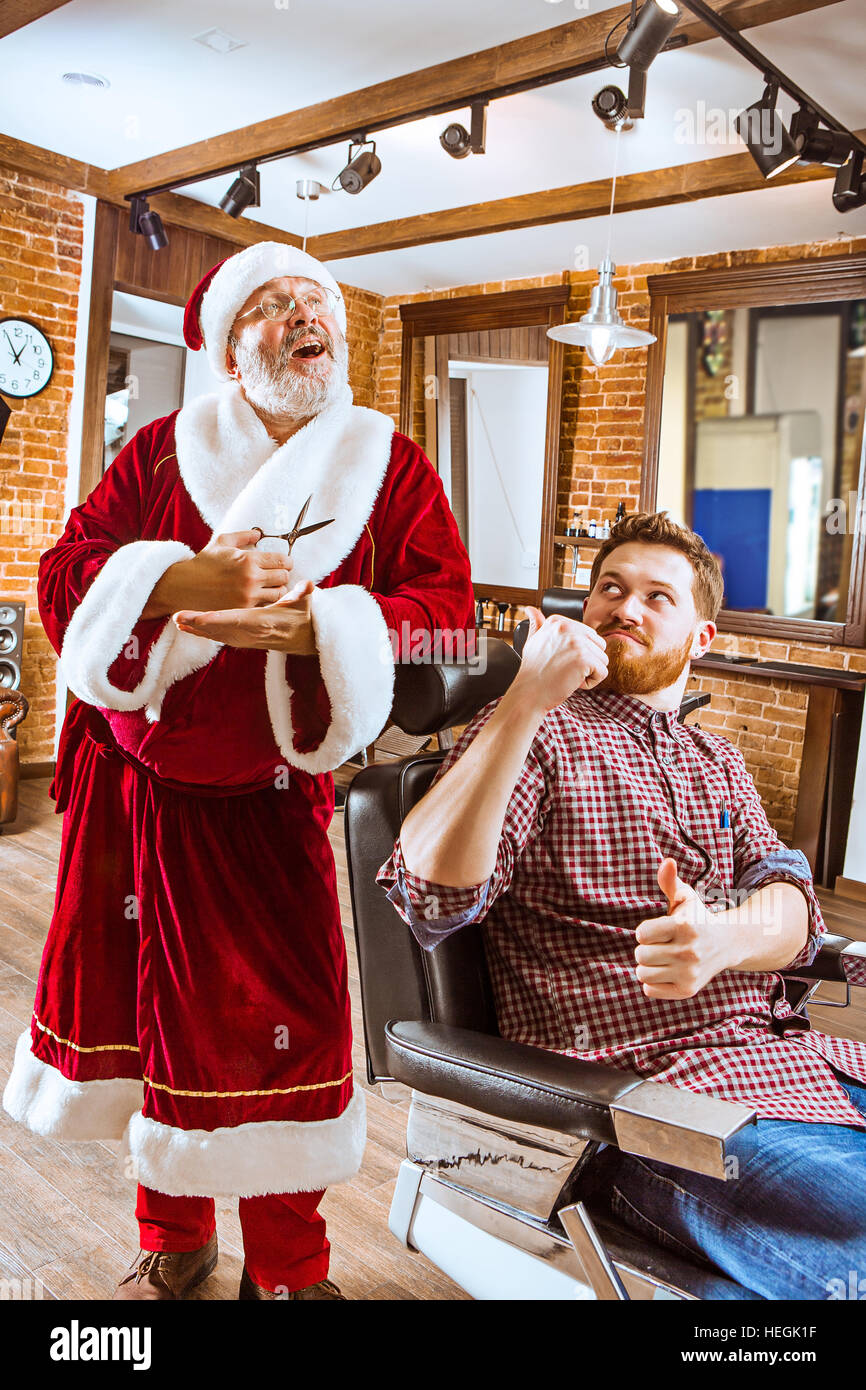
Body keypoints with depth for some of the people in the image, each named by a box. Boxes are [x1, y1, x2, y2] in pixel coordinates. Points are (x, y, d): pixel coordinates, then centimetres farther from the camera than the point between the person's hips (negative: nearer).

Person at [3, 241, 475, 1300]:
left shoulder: (391, 467, 1)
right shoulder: (164, 450, 5)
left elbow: (448, 608, -10)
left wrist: (307, 625, -24)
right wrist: (179, 581, -21)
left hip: (274, 804, -2)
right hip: (132, 792, 2)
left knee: (278, 1024, 1)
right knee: (149, 1005, 12)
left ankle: (285, 1266, 27)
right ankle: (173, 1240, 36)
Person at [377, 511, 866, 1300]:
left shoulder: (721, 764, 23)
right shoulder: (533, 734, 3)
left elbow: (793, 909, 6)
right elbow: (431, 898, -15)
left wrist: (727, 935, -19)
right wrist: (526, 702, -23)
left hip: (785, 1051, 7)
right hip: (653, 1082, -7)